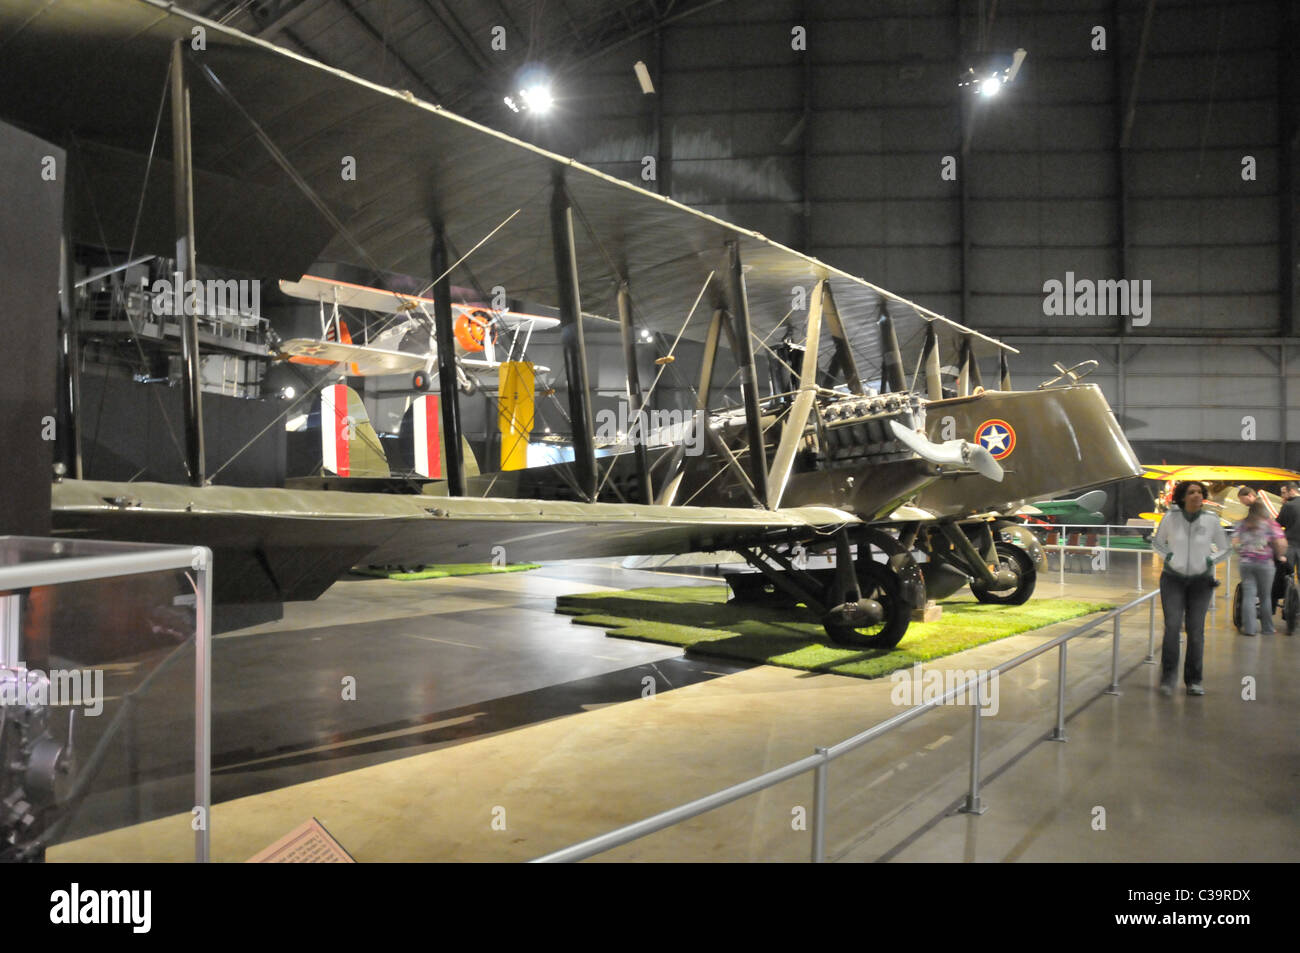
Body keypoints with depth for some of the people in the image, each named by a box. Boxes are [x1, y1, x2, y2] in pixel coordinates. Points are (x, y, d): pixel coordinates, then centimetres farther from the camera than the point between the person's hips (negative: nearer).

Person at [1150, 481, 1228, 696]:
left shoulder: (1211, 520, -3)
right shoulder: (1171, 517, -5)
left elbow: (1225, 548, 10)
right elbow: (1157, 543, 11)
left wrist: (1211, 560, -7)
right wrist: (1168, 556, -7)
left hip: (1200, 581, 1)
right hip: (1173, 579, -1)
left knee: (1196, 630, 1)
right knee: (1172, 626, -11)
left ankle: (1193, 681, 13)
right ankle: (1168, 676, -1)